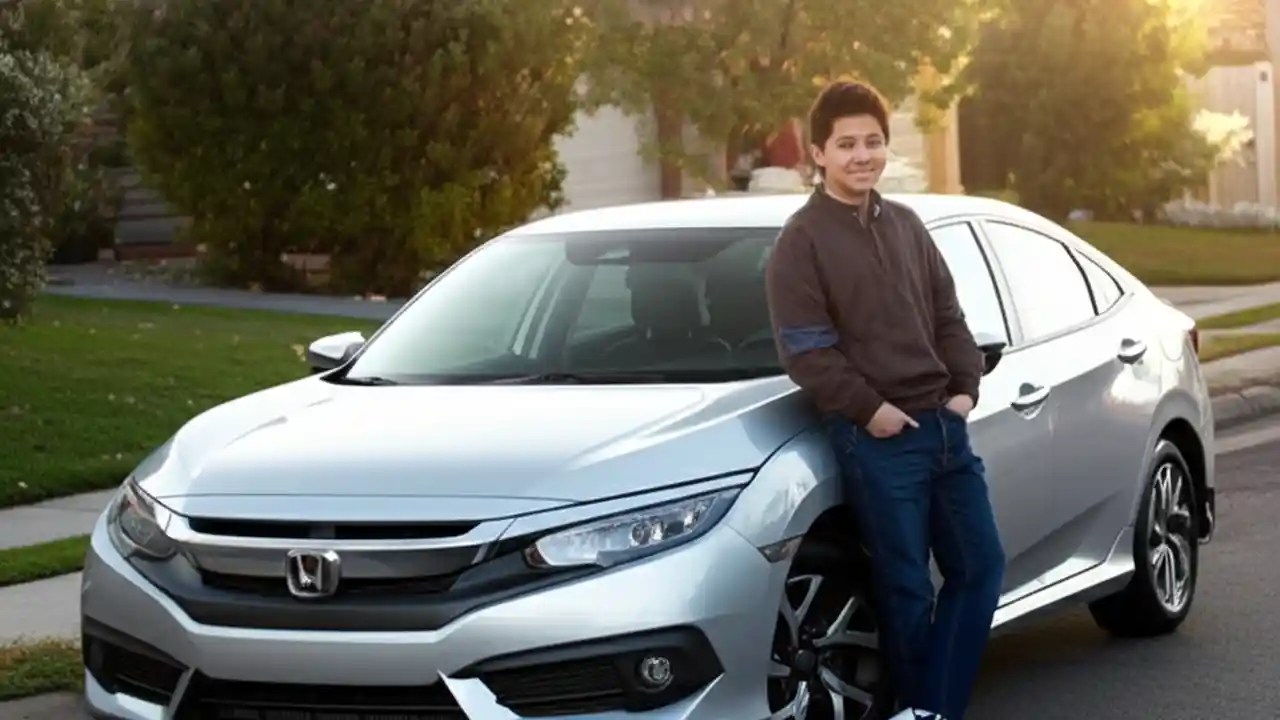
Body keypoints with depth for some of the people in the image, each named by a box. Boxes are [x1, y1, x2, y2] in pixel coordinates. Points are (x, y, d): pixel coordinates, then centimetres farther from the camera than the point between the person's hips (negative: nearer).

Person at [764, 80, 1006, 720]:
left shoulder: (905, 224, 14)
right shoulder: (803, 239, -6)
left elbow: (948, 316, 16)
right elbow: (805, 351, -12)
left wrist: (965, 387, 2)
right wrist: (868, 410, -16)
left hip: (945, 424, 7)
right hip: (875, 437, -7)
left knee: (980, 566, 7)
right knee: (907, 587, -2)